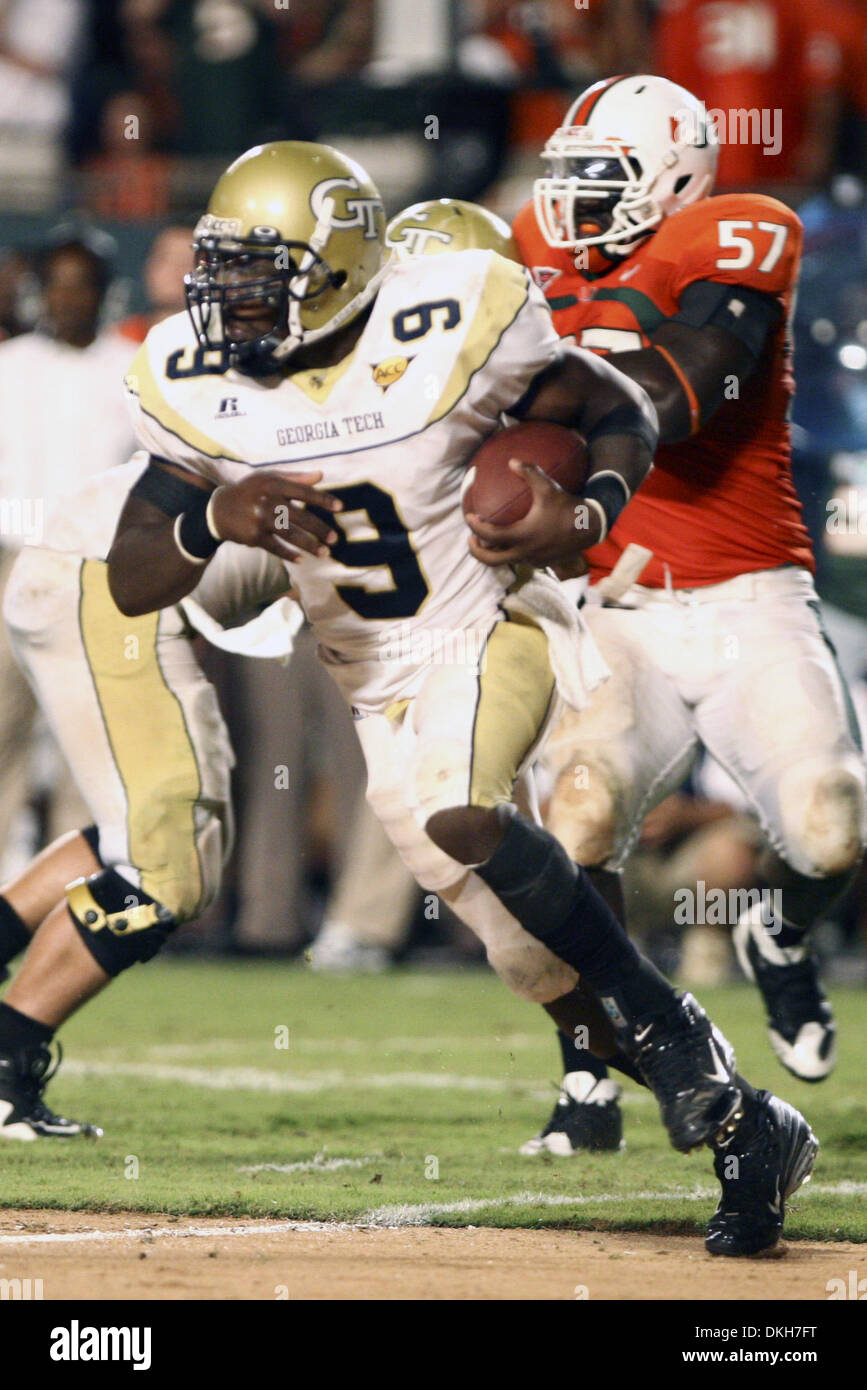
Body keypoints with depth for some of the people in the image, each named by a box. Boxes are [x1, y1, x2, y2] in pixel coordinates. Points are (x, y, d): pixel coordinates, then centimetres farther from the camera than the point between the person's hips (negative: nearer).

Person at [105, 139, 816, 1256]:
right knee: (539, 963, 3)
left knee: (455, 814, -36)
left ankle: (667, 1029, -20)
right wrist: (216, 516, -29)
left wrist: (590, 512, -25)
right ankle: (743, 1128, 20)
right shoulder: (197, 386, -9)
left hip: (492, 630, -5)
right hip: (380, 693, 5)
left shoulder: (448, 332, -18)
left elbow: (620, 415, -4)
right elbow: (131, 584, -8)